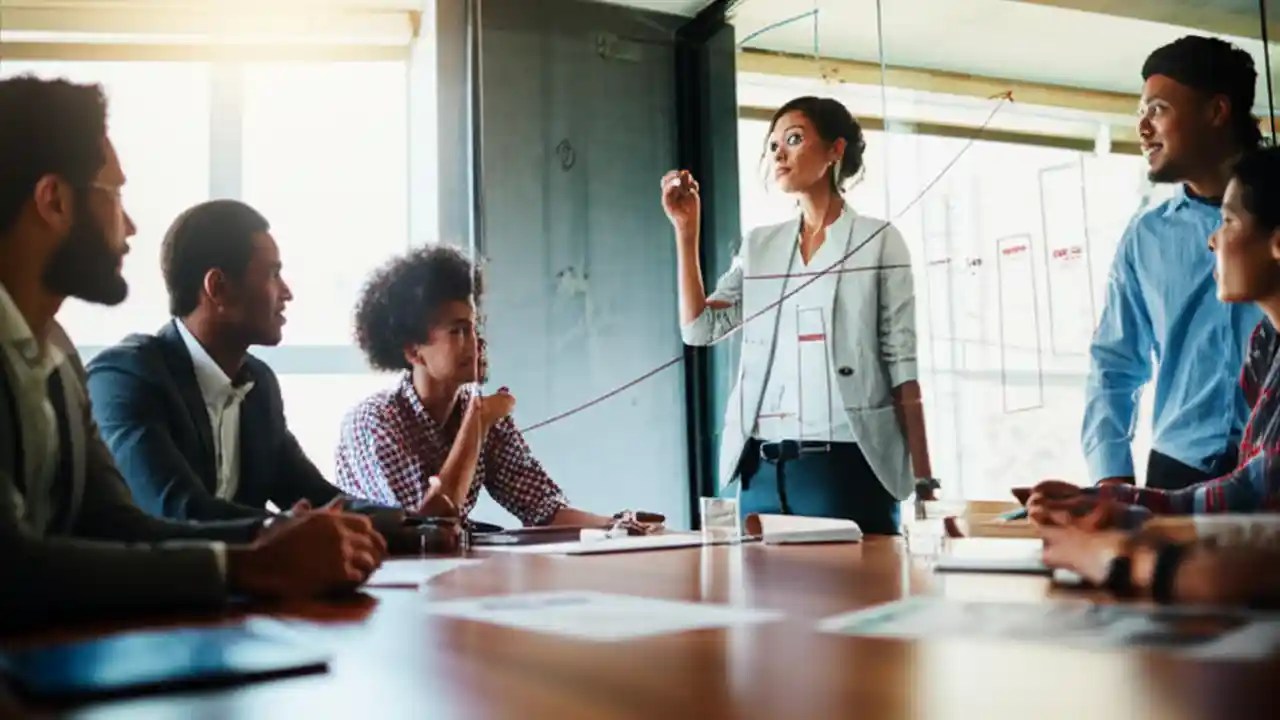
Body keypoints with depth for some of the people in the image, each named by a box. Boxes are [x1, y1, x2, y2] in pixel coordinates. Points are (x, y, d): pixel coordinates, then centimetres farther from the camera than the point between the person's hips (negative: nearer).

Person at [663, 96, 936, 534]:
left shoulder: (879, 241, 2)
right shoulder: (759, 247, 14)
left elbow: (901, 362, -2)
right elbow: (699, 328, 8)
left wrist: (923, 478, -7)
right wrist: (687, 230, 5)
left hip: (847, 464, -4)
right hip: (762, 469, 4)